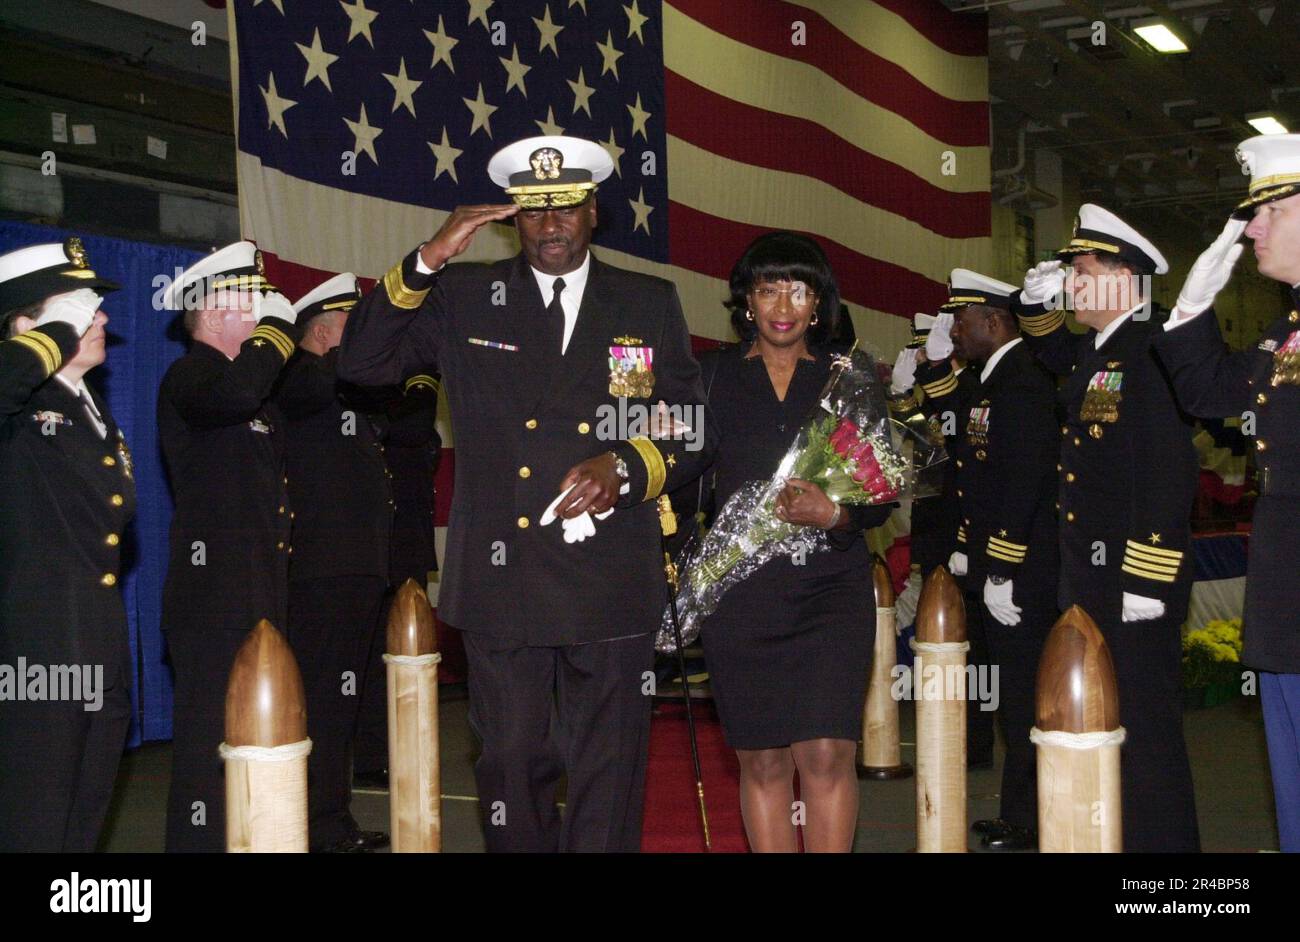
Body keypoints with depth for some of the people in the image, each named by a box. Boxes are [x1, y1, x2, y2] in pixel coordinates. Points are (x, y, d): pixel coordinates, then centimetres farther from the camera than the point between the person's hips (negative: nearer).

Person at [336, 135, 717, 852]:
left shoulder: (650, 304, 9)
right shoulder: (465, 298, 8)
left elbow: (695, 435, 8)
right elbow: (360, 362, -1)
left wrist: (624, 467, -12)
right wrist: (429, 259, -11)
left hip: (611, 584, 0)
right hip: (502, 577, 0)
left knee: (608, 774, 4)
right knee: (511, 762, 7)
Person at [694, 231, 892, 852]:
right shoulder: (712, 375, 8)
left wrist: (835, 515, -13)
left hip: (831, 587, 0)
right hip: (738, 590, 0)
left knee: (827, 754, -8)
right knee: (762, 760, 4)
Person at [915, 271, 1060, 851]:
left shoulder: (1022, 381, -16)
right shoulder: (996, 379, 16)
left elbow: (1024, 481, -23)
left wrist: (1000, 572, -23)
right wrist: (970, 551, 15)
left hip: (1020, 576, -10)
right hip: (997, 567, 10)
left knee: (1023, 698, -1)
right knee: (1018, 695, 15)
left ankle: (1027, 822, 8)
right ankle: (1021, 813, 23)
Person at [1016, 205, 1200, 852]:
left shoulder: (1154, 351, -15)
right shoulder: (1092, 350, 13)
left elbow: (1168, 474, -22)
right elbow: (1053, 355, 39)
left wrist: (1145, 580, -23)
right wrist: (1037, 304, 19)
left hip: (1135, 578, -10)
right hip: (1087, 576, 10)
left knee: (1143, 724, -3)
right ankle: (1112, 834, 27)